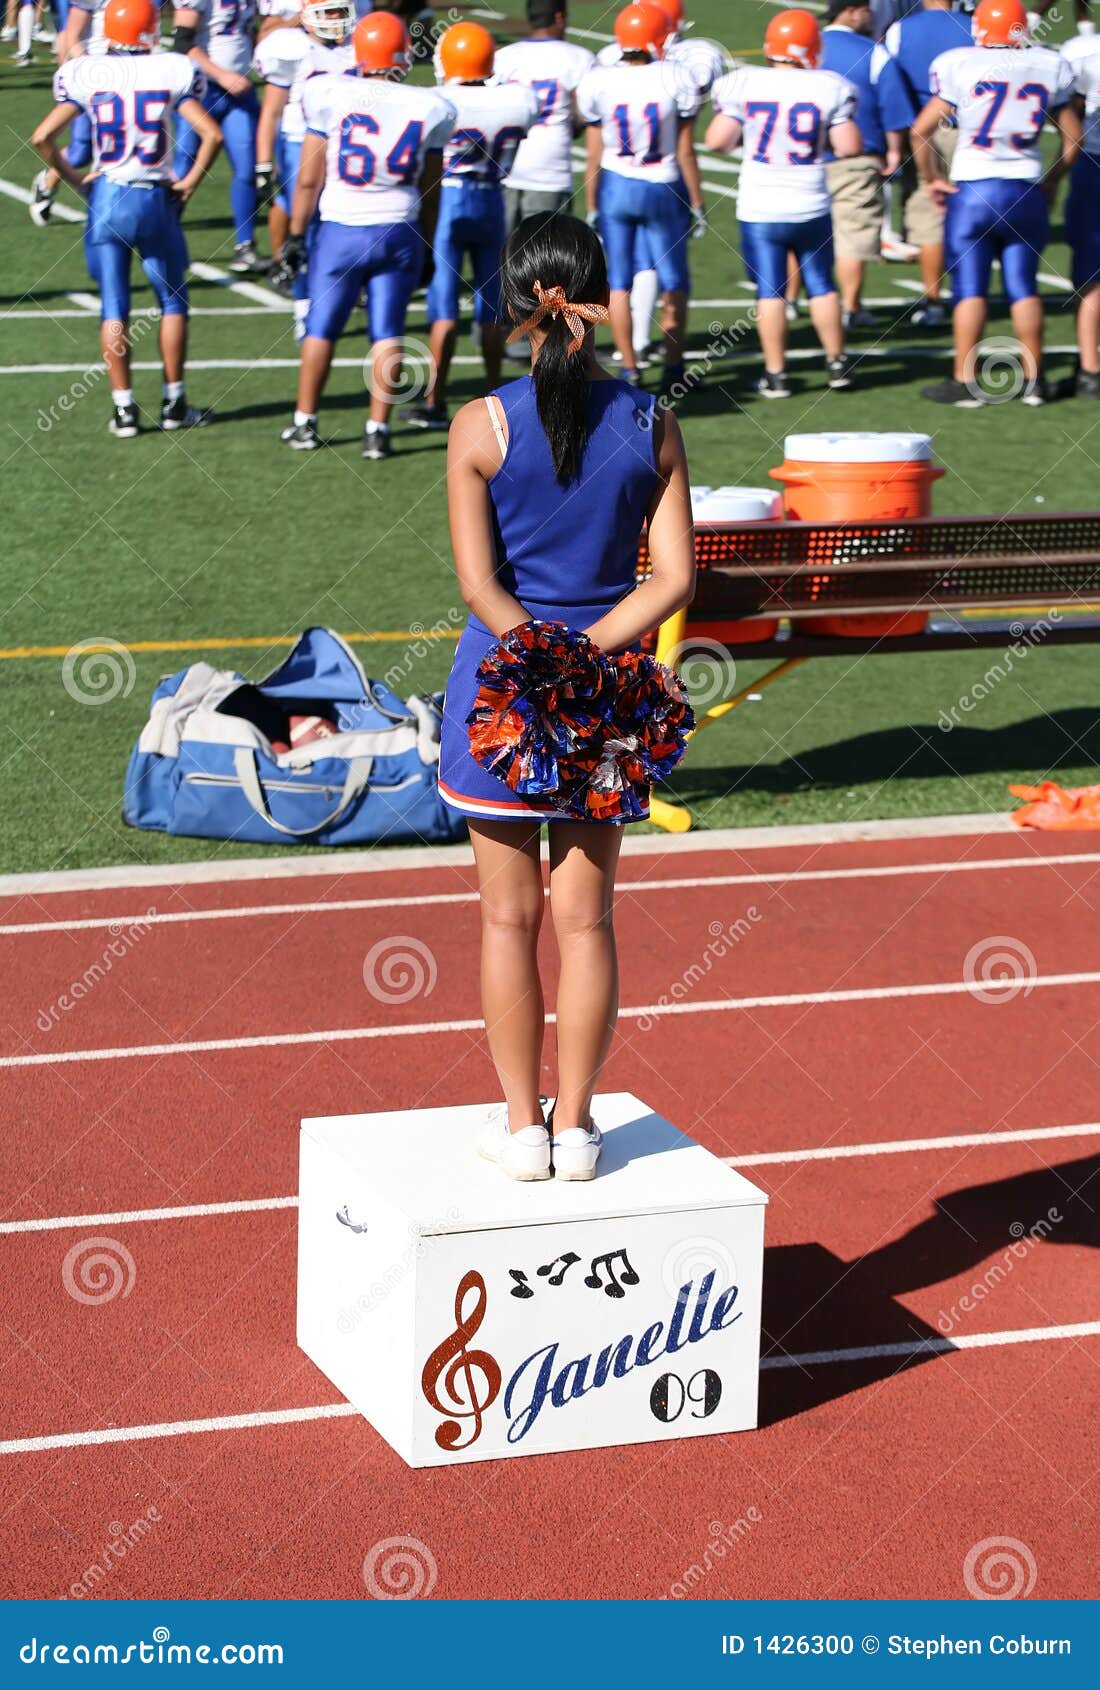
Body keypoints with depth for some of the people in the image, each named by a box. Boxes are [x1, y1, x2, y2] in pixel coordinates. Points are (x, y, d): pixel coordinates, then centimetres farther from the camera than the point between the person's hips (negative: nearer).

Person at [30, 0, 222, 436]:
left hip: (107, 199, 1)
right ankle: (174, 404, 17)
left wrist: (73, 178, 7)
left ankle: (124, 409, 7)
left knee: (113, 306, 8)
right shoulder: (172, 71, -6)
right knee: (172, 300, 15)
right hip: (156, 198, -1)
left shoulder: (84, 73, -4)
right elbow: (211, 134, -10)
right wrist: (190, 182, 2)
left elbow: (42, 137, -6)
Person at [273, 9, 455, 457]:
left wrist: (295, 236, 6)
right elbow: (429, 185, 6)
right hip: (399, 232, 1)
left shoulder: (332, 96, -10)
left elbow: (309, 179, -5)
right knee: (387, 332, 7)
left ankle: (304, 423, 19)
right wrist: (428, 247, 19)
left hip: (341, 232, -1)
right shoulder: (426, 107, -4)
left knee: (321, 328, 12)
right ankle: (377, 430, 5)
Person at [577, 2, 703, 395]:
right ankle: (674, 367, 16)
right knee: (674, 282, 15)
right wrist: (697, 202, 4)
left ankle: (629, 370, 9)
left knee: (619, 283, 10)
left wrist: (591, 206, 6)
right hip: (664, 189, -1)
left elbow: (594, 156, -3)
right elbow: (686, 153, -7)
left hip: (616, 187, 1)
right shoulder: (677, 82, -12)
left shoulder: (599, 83, -8)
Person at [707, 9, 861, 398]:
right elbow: (849, 148, -5)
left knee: (769, 291, 6)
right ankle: (837, 363, 24)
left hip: (760, 210, -1)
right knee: (821, 284, 16)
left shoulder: (744, 84, -6)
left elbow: (718, 142, -5)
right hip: (811, 208, 1)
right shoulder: (829, 88, -6)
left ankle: (775, 374, 7)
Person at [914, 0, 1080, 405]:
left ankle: (965, 382, 2)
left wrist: (932, 179, 7)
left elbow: (920, 131, -5)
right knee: (1023, 285, 11)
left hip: (974, 191, -3)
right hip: (1027, 192, 3)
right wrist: (1051, 180, 22)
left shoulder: (961, 67, -5)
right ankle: (1032, 379, 14)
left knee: (970, 287, 2)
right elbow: (1073, 137, 11)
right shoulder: (1049, 68, 4)